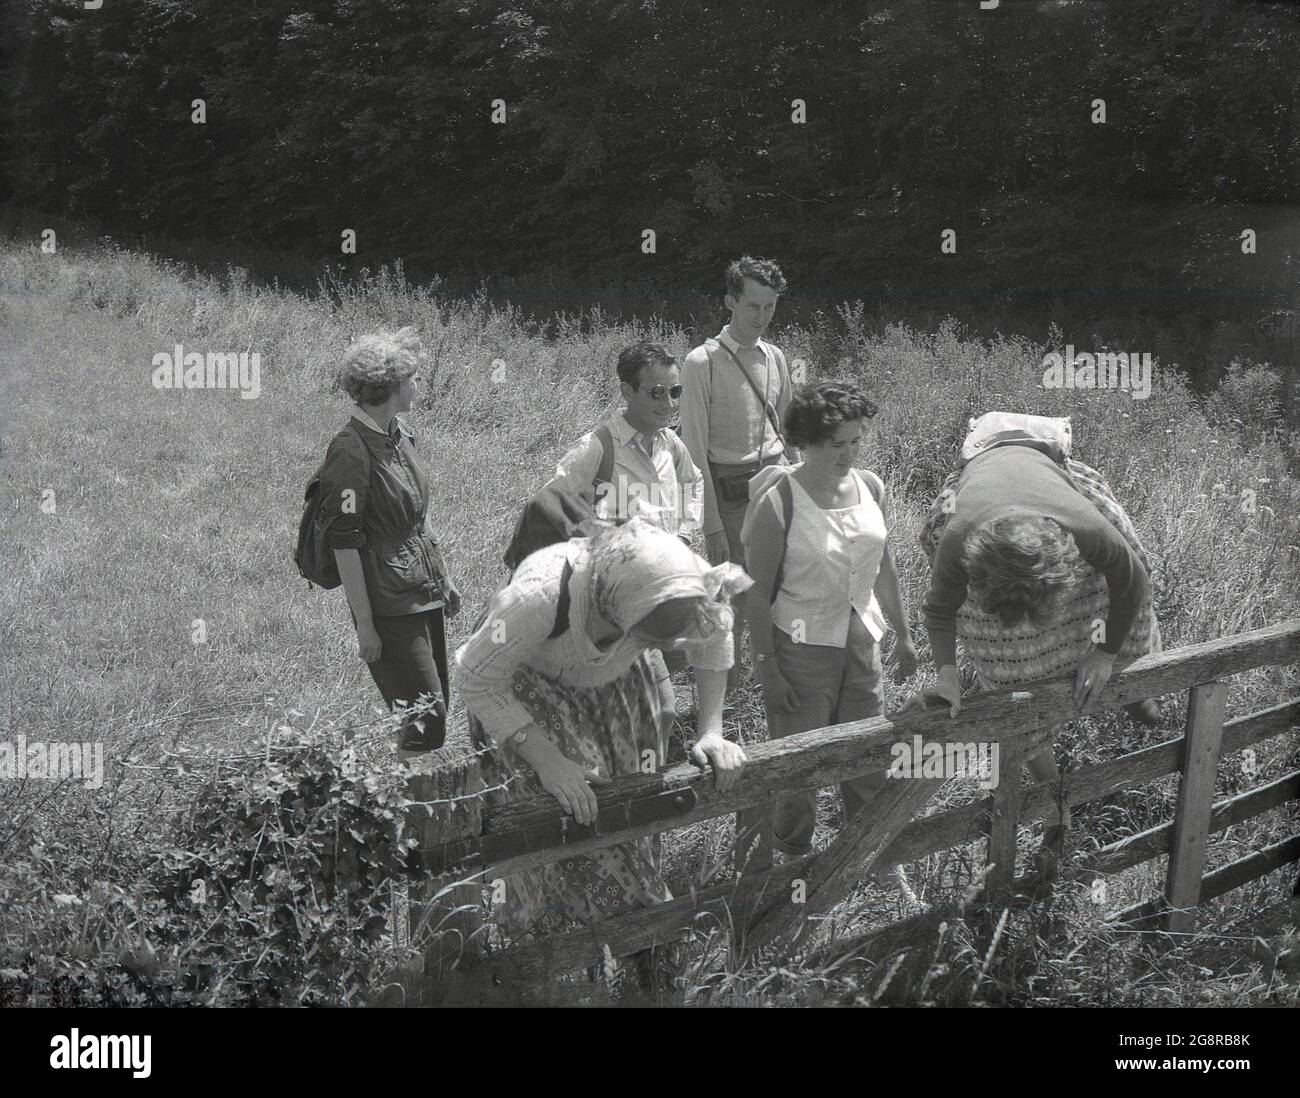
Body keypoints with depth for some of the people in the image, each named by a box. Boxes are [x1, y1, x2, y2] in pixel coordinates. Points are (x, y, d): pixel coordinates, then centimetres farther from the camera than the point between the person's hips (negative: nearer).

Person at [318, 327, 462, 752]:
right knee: (426, 720, -8)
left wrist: (444, 578, 21)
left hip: (425, 596, 9)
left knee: (435, 709, 12)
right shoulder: (350, 452, -18)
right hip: (389, 607, -9)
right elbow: (344, 544, -18)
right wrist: (364, 625, -17)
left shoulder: (399, 433, 9)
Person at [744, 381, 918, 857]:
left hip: (861, 639, 5)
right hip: (802, 645, -5)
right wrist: (766, 668, -13)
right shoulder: (778, 504, -19)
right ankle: (793, 852, 29)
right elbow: (758, 594, -13)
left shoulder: (869, 487, -2)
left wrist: (903, 634, 15)